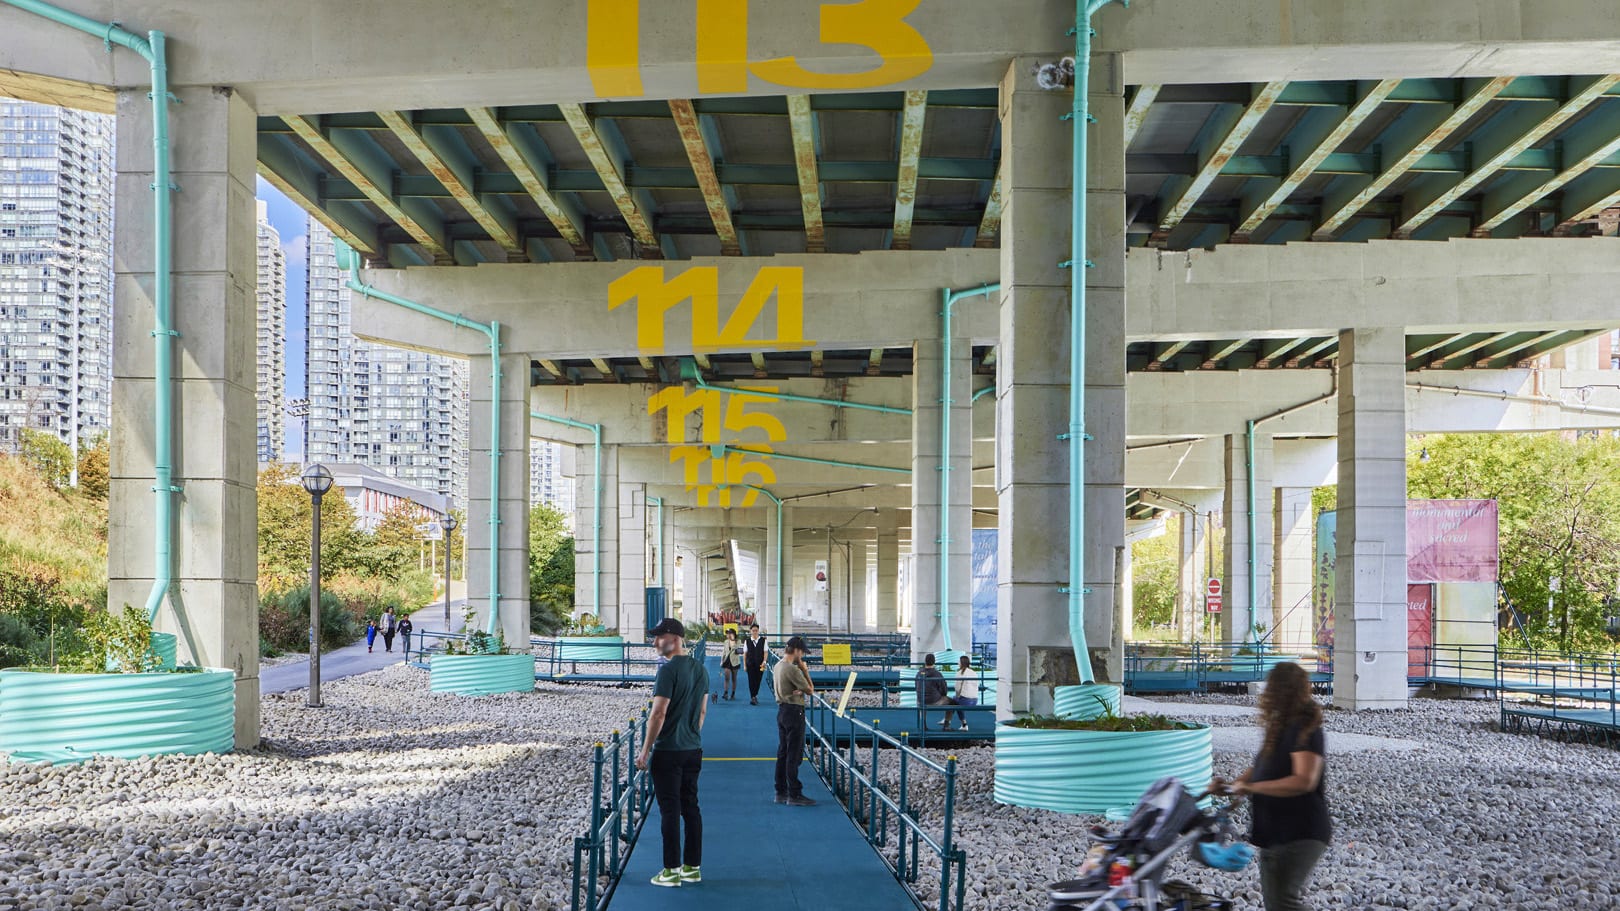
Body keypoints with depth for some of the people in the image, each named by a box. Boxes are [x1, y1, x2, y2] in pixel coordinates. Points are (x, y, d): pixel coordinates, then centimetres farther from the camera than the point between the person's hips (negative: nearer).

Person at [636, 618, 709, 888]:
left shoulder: (669, 670, -17)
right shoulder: (701, 669, 8)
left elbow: (658, 714, -19)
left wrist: (644, 751, -13)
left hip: (668, 752, -8)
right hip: (694, 750, 8)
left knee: (670, 809, -2)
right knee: (691, 807, 12)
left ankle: (672, 871, 2)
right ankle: (693, 867, 18)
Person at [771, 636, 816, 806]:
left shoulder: (778, 666, 10)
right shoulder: (792, 669, -19)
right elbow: (810, 690, -13)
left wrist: (797, 691, -6)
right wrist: (804, 669, -5)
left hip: (782, 710, 10)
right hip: (794, 712, -10)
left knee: (783, 753, 13)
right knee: (794, 755, -5)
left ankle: (781, 792, 19)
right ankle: (794, 795, -2)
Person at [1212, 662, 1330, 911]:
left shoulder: (1306, 731, -17)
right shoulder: (1282, 728, 13)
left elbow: (1304, 781, -28)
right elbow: (1263, 768, 23)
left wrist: (1250, 787, -24)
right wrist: (1232, 785, 7)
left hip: (1300, 834, -10)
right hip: (1275, 832, 10)